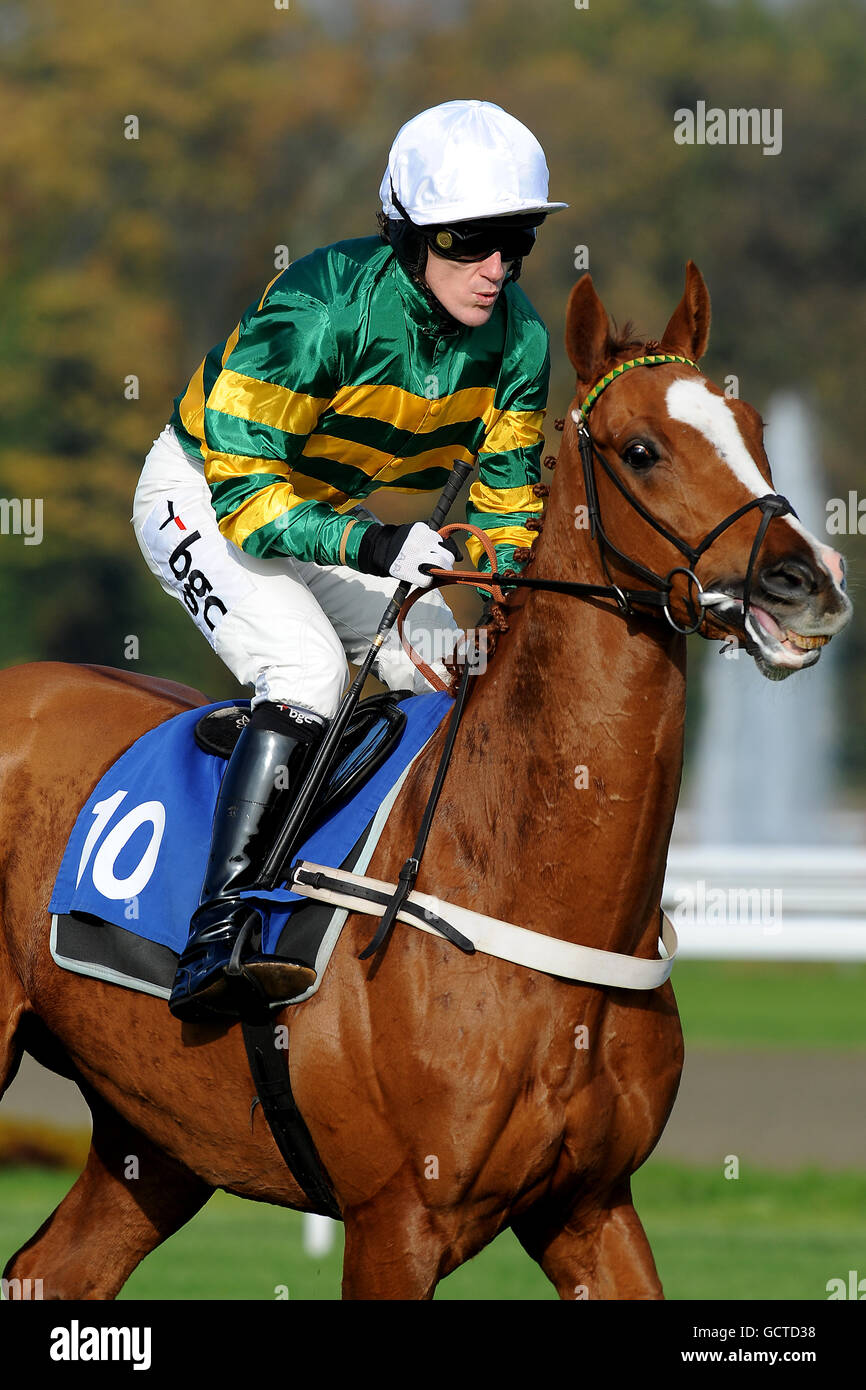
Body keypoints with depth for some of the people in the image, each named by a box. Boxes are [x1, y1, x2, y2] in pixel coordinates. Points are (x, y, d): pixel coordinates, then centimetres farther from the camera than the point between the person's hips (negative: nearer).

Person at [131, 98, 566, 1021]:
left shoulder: (517, 338, -13)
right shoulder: (319, 311, -34)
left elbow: (505, 497, 1)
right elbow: (244, 487, -34)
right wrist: (371, 545, -45)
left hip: (331, 512, 7)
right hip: (202, 495, -7)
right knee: (308, 667, -30)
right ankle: (213, 942, -36)